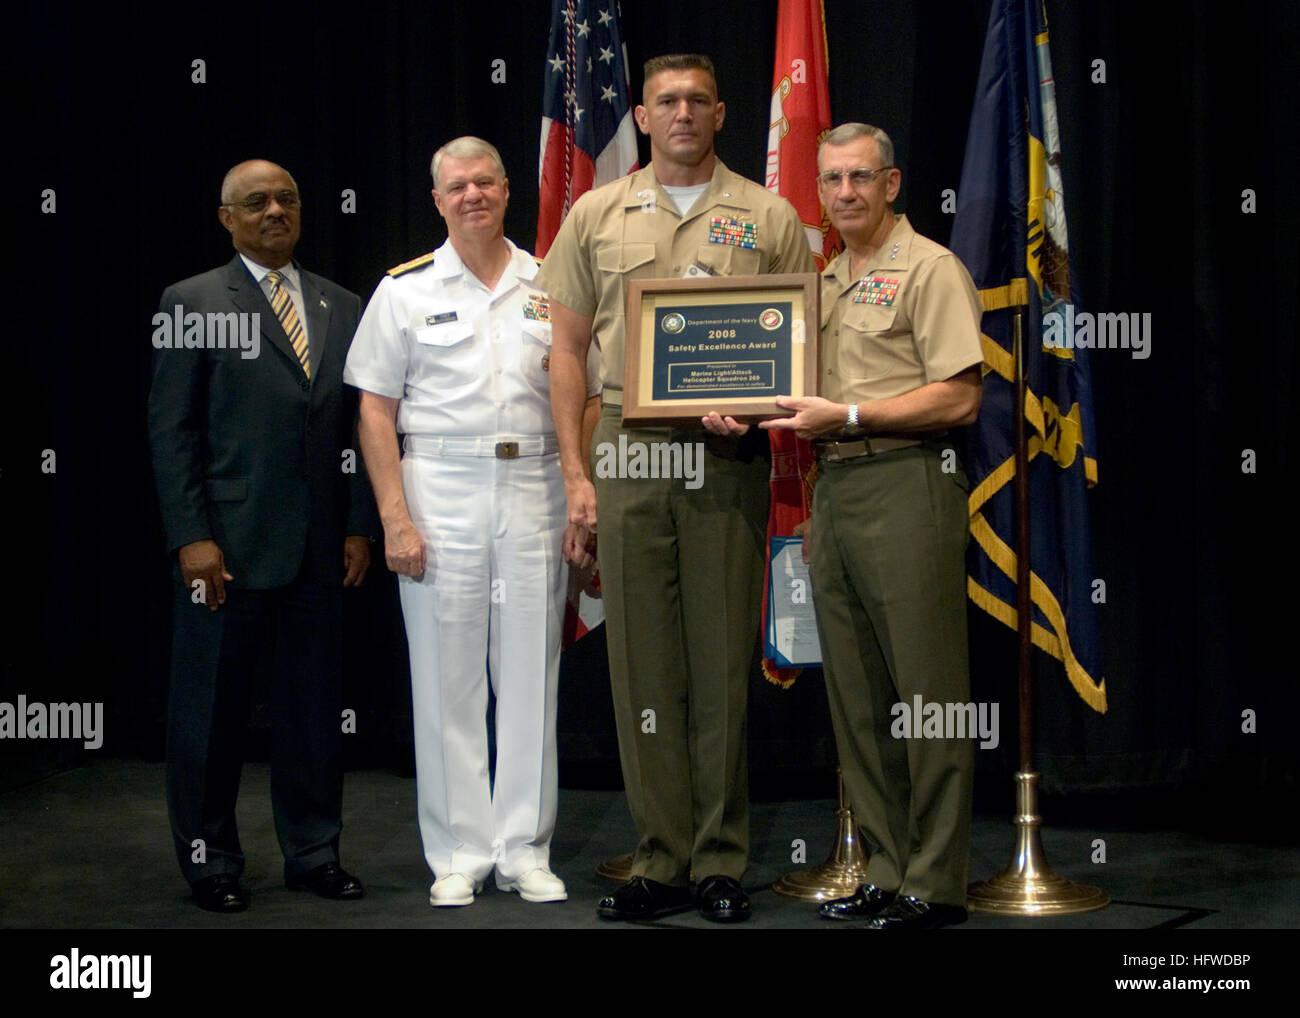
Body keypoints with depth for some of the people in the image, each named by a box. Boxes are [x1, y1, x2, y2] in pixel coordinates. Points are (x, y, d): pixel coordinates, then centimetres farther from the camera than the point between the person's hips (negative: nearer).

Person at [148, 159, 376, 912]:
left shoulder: (343, 309, 12)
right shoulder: (193, 303, 0)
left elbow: (360, 426, 12)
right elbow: (172, 428, -4)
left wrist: (361, 526, 5)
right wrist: (192, 536, -12)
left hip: (319, 548, 4)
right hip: (229, 543, -4)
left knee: (315, 706, 10)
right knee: (212, 708, 4)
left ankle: (315, 853, 21)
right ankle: (211, 862, 16)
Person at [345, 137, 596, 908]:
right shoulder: (407, 290, 4)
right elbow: (376, 412, 1)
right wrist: (395, 520, -7)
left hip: (533, 488, 2)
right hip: (440, 490, -2)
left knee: (531, 675, 4)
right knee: (447, 679, 1)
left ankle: (526, 851, 14)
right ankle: (460, 854, 10)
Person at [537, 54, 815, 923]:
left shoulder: (768, 218, 7)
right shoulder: (598, 216, 11)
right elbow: (567, 351, 11)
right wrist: (576, 472, 3)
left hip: (728, 459, -1)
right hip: (627, 452, 1)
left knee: (724, 663, 2)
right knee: (642, 663, 3)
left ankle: (722, 863, 10)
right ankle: (662, 862, 10)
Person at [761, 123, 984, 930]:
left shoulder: (930, 269, -5)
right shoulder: (825, 281, 20)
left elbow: (960, 398, -13)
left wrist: (848, 416, -15)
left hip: (907, 488, -8)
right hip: (833, 490, 9)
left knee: (927, 690, -5)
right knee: (858, 697, 9)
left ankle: (936, 885, -1)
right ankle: (889, 873, 17)